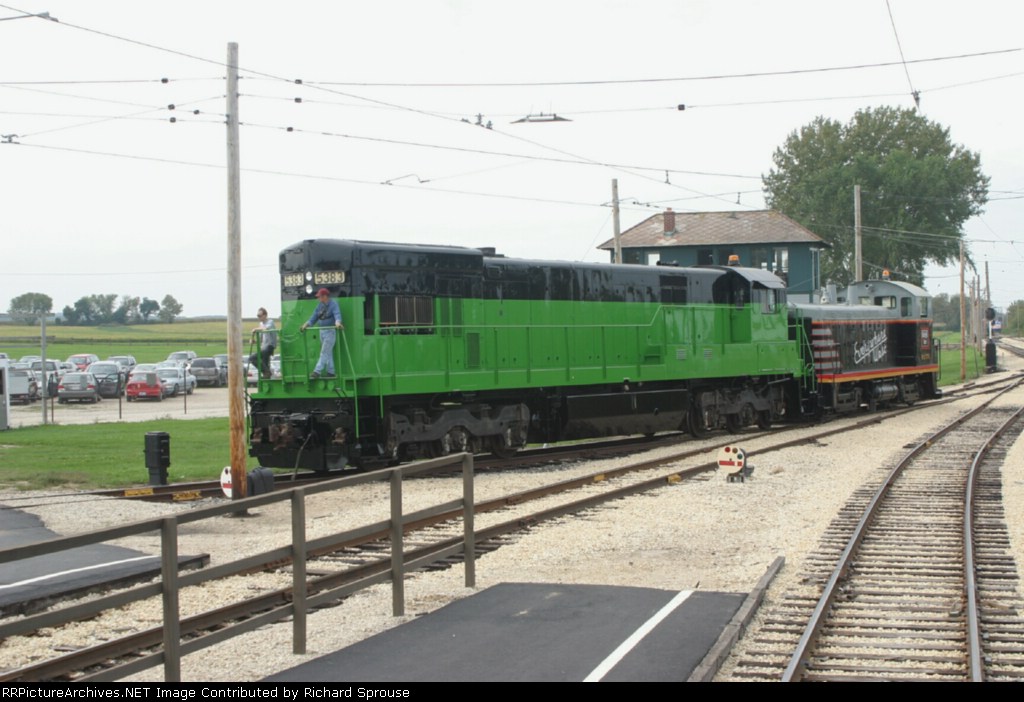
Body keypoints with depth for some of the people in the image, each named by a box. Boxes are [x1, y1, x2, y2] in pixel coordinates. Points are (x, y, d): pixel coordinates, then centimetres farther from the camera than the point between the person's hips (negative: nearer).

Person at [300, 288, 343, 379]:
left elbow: (337, 315, -25)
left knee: (324, 352, -9)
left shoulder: (333, 304, -10)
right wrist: (307, 324, -3)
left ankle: (317, 372, -13)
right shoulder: (320, 306, 12)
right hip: (322, 331, 8)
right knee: (328, 353, 10)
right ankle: (330, 372, 15)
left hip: (330, 331, -8)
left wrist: (337, 323, -45)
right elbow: (314, 316, 11)